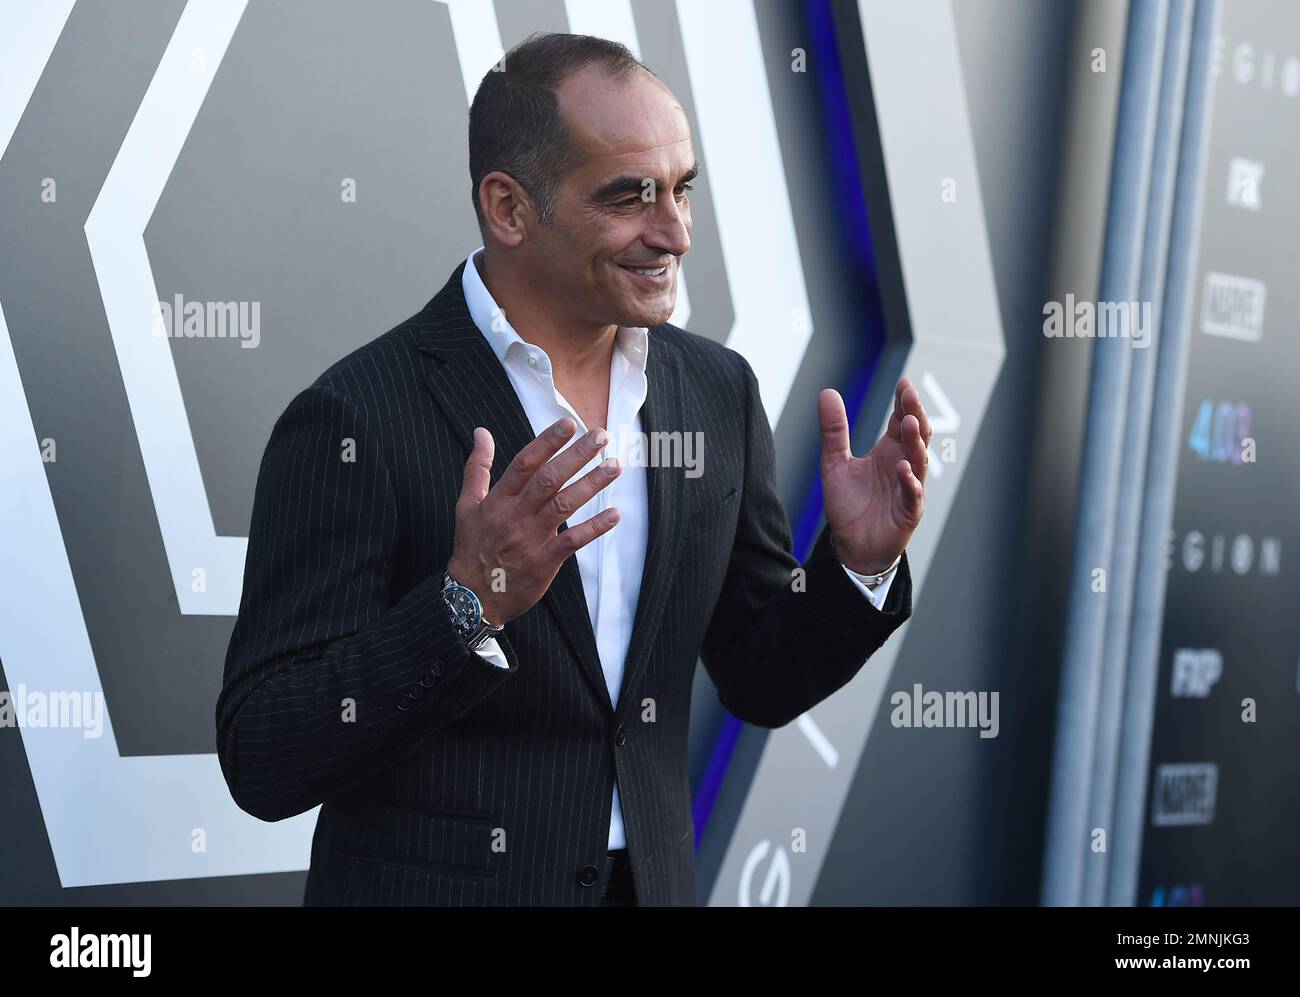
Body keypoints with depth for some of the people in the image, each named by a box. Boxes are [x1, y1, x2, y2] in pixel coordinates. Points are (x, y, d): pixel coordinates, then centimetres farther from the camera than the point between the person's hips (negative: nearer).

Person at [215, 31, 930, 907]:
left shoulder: (716, 392, -1)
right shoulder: (357, 421, -17)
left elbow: (763, 682, 7)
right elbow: (261, 763, -20)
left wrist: (857, 563, -11)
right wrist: (469, 603, -31)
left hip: (655, 881, 5)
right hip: (433, 884, -5)